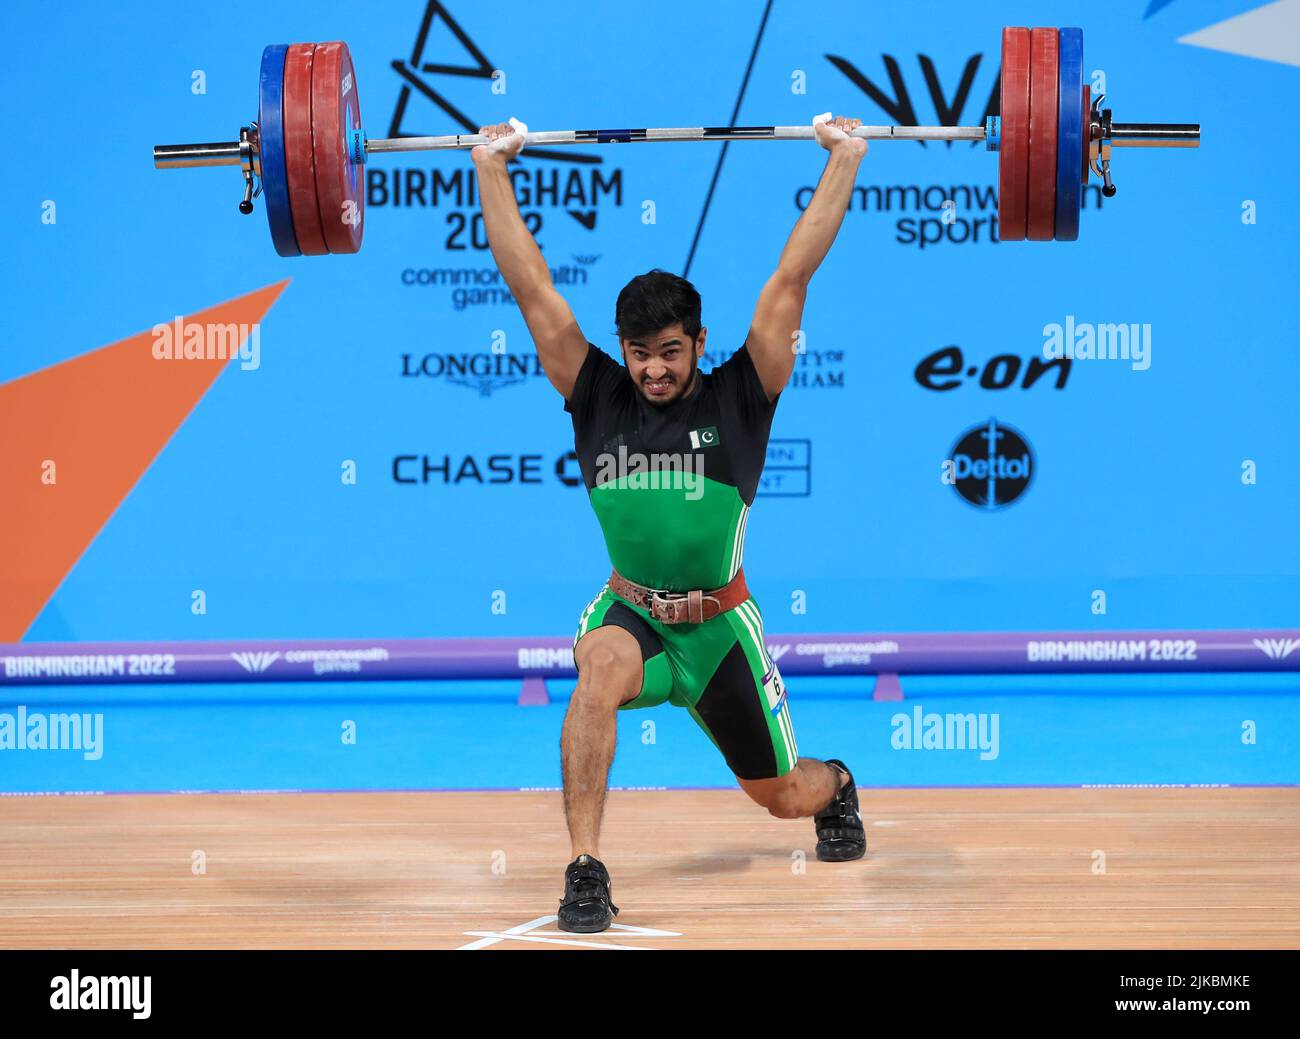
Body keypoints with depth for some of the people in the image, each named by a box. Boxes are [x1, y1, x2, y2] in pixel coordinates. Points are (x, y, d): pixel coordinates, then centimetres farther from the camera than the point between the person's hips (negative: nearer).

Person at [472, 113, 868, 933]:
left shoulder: (738, 398, -10)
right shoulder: (597, 398, -8)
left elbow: (792, 277, -12)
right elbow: (531, 284, -8)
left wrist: (844, 161, -13)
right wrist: (492, 169, -8)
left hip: (720, 625, 0)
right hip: (630, 612, 0)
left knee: (784, 796, 15)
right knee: (599, 674, -38)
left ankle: (835, 787, 55)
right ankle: (587, 872, -35)